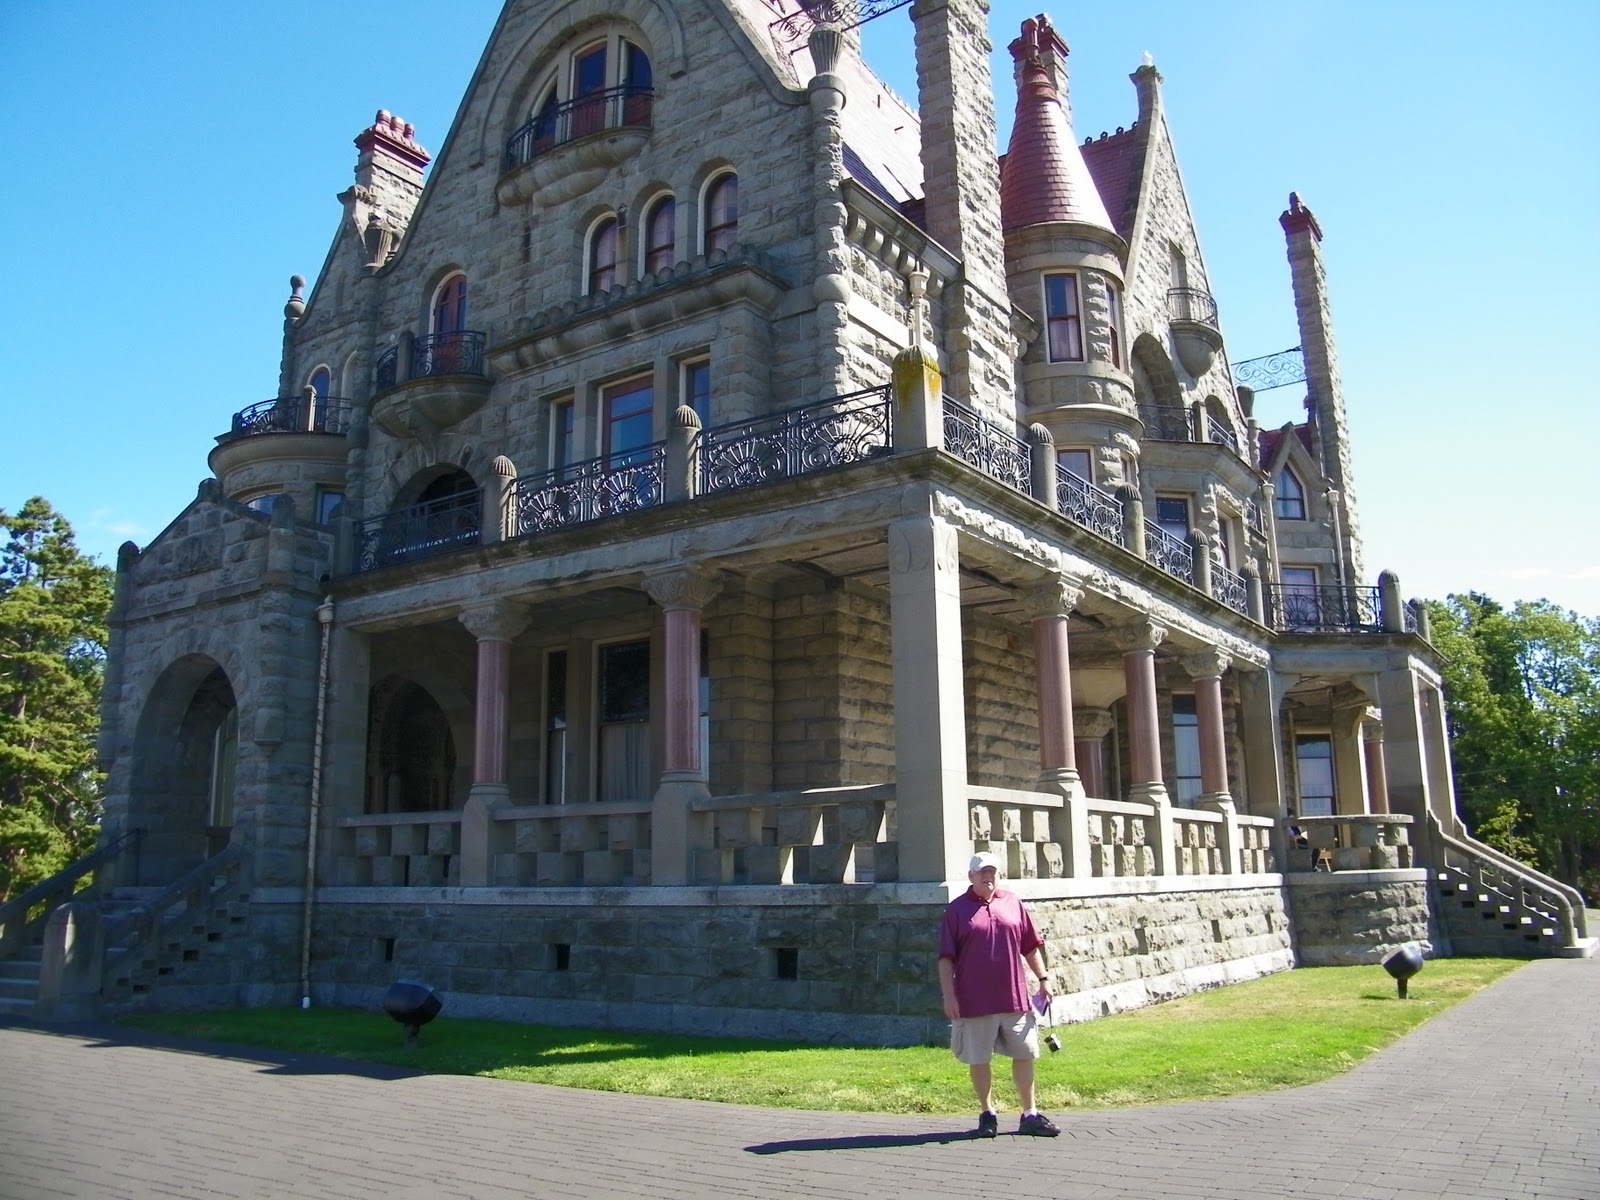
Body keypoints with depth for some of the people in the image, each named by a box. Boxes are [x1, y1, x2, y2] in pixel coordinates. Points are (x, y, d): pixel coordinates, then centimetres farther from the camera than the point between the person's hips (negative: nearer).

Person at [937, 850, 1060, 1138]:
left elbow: (1030, 947, 14)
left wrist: (1043, 979, 11)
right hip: (975, 1002, -3)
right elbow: (946, 958, -4)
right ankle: (987, 1114, 23)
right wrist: (949, 996, -9)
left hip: (1014, 997, 3)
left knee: (1024, 1055, 10)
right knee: (978, 1060, 7)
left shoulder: (1013, 903, 7)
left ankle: (1030, 1114, 23)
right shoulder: (956, 909, -2)